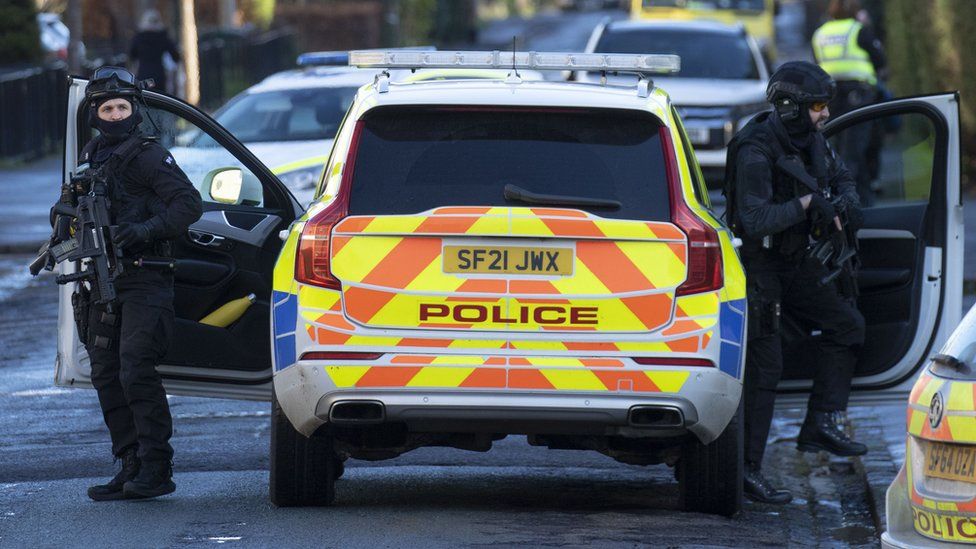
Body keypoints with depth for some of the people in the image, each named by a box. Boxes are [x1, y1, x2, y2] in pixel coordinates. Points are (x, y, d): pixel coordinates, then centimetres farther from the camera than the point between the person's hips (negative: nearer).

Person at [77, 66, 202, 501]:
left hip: (145, 282, -8)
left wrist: (146, 230, -26)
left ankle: (157, 469, -12)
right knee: (106, 378, 7)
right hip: (104, 282, 8)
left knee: (136, 371, -15)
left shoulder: (148, 156, -7)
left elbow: (190, 204, -15)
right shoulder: (91, 157, 15)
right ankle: (132, 468, 12)